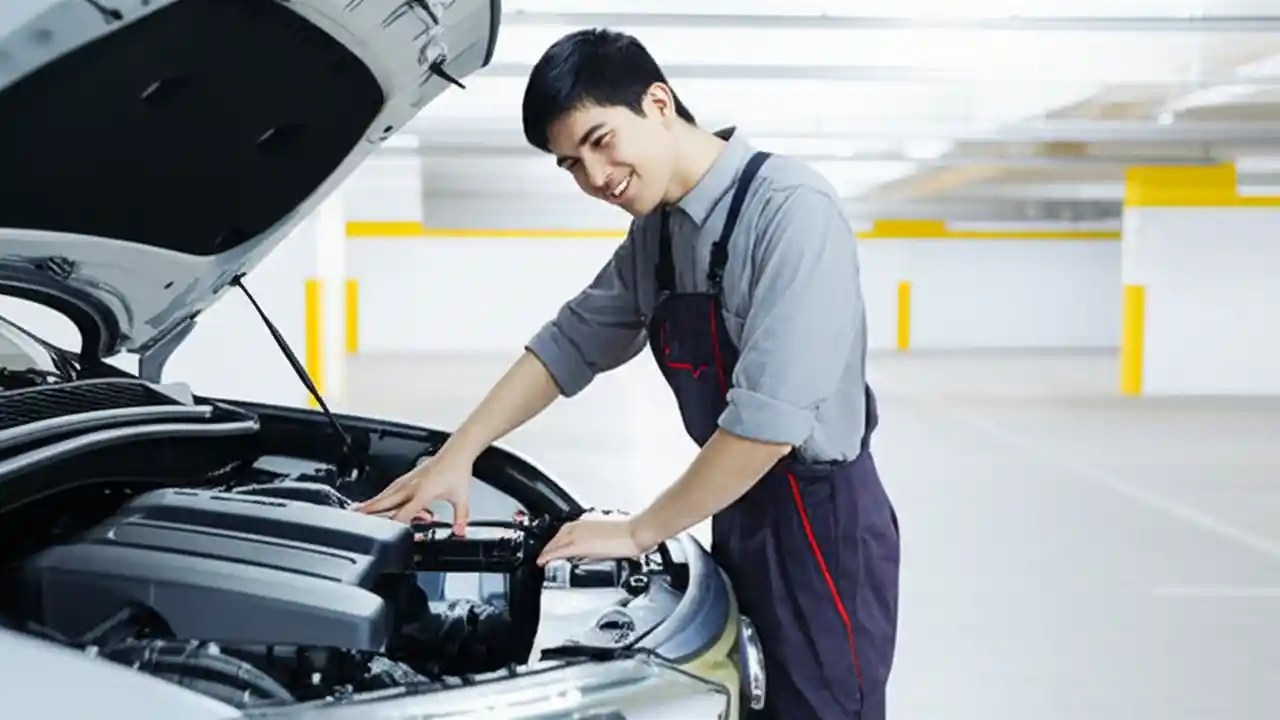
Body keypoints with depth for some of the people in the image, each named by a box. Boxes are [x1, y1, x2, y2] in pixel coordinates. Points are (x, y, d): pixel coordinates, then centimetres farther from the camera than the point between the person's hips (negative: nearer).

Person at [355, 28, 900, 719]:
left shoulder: (791, 210, -22)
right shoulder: (656, 231, 4)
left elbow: (768, 420, -27)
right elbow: (570, 343, 14)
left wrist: (636, 533, -17)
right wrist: (456, 457, 6)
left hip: (819, 525, -7)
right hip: (740, 516, 7)